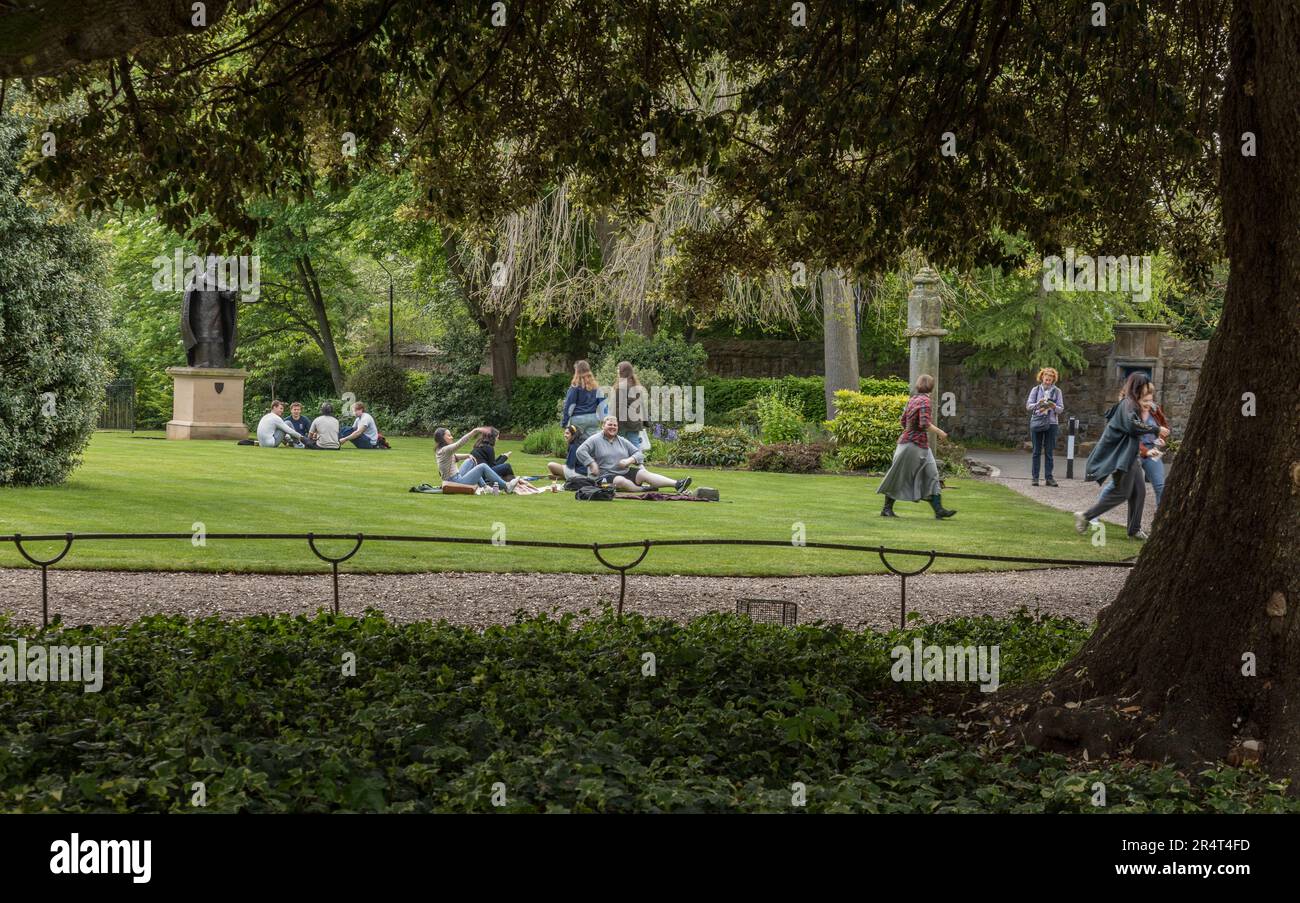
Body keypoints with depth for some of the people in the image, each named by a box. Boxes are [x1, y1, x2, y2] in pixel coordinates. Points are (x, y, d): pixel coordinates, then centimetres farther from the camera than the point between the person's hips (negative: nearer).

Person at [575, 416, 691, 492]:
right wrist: (592, 464, -20)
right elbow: (581, 451, -10)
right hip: (607, 475, -4)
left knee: (644, 473, -20)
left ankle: (677, 484, -34)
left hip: (626, 472, 4)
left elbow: (639, 453, 15)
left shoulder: (622, 441, 17)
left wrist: (629, 460, -6)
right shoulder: (595, 440, 1)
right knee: (620, 481, -40)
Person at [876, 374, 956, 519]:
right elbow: (925, 424, -24)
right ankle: (887, 508, 10)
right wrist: (939, 432, -13)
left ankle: (938, 509, 1)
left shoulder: (912, 399, 10)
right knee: (898, 477, 1)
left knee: (931, 475, 4)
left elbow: (903, 420, 15)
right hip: (913, 445, -9)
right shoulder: (924, 400, -15)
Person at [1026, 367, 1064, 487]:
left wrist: (1054, 406, -18)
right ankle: (1035, 477, 4)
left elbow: (1061, 408, 3)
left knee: (1049, 452, 1)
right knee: (1036, 451, 1)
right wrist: (1038, 404, -18)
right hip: (1036, 422, 0)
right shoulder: (1036, 390, 6)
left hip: (1051, 423, 0)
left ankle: (1049, 478, 4)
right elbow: (1028, 406, 1)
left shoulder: (1057, 391, 6)